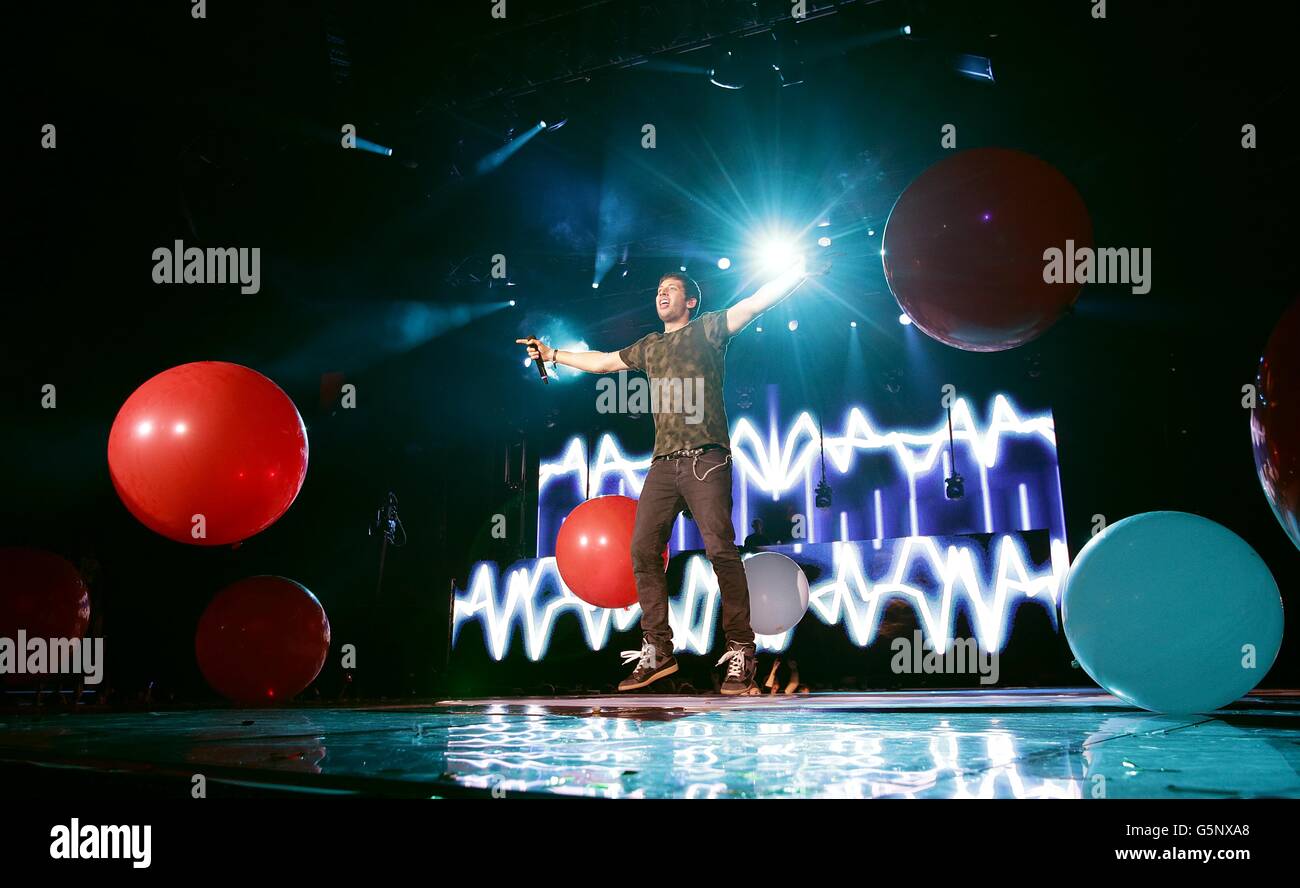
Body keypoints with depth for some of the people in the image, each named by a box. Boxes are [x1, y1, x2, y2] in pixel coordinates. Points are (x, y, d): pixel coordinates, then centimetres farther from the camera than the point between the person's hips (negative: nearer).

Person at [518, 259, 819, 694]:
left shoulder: (707, 328, 8)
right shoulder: (648, 347, 24)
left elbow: (757, 302, -2)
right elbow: (602, 361, 37)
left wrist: (803, 268, -12)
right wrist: (552, 354, 42)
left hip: (705, 458, -6)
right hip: (663, 463, 6)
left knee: (720, 548, -15)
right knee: (643, 549, -2)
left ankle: (740, 652, -13)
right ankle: (657, 650, 4)